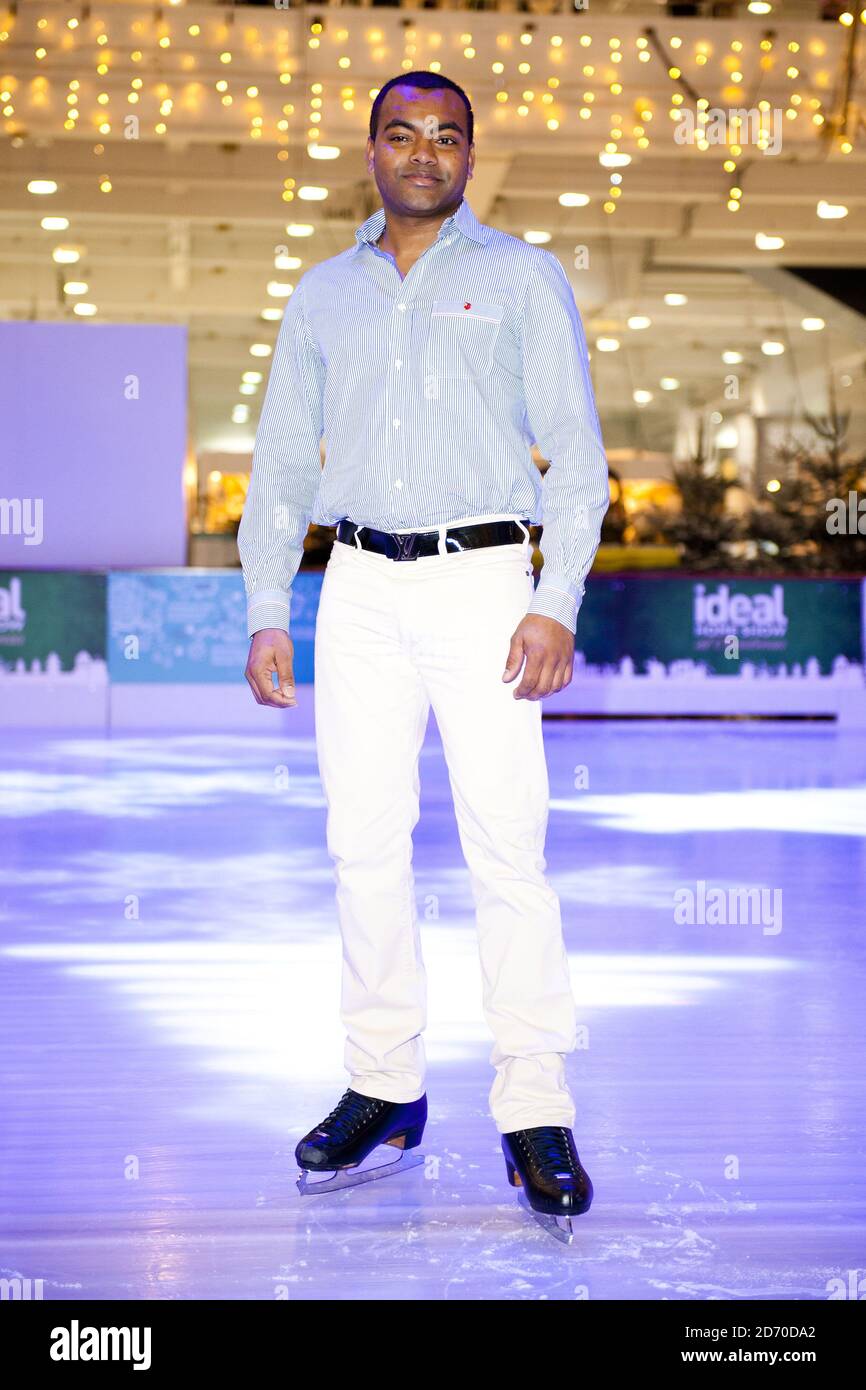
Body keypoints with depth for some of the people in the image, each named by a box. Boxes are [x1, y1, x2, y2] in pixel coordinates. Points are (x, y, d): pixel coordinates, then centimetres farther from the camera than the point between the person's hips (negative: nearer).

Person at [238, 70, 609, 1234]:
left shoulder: (522, 279, 6)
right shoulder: (324, 294, 16)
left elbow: (577, 453, 0)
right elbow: (282, 463, 17)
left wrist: (557, 604, -11)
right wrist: (267, 610, 7)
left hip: (482, 579, -4)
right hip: (359, 588, 4)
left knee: (506, 843, -10)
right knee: (365, 841, 3)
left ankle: (535, 1111, -6)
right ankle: (384, 1087, 14)